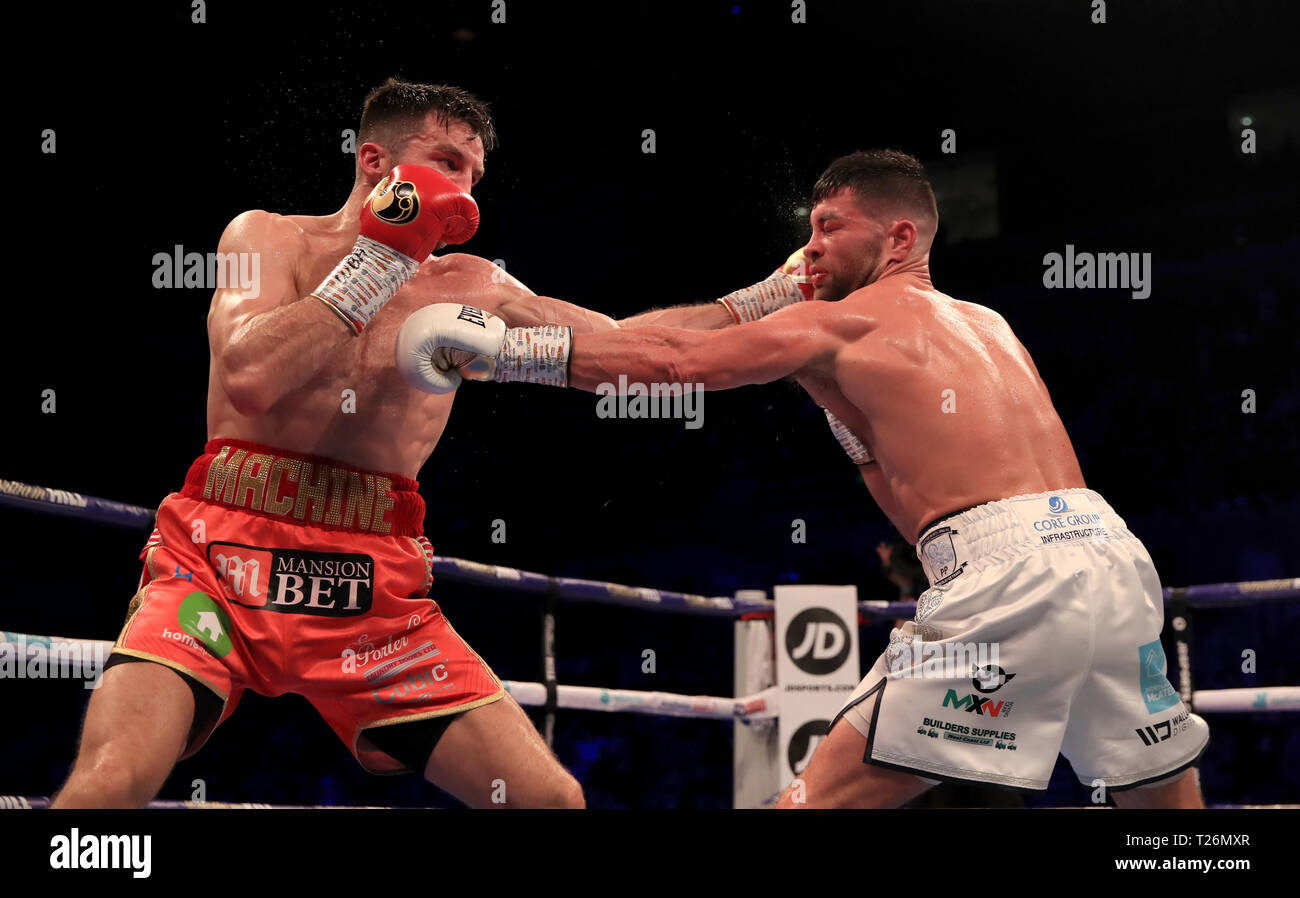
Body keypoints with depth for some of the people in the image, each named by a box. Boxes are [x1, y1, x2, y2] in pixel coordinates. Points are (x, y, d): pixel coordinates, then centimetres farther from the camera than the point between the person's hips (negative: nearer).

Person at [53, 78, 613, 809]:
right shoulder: (270, 237, 8)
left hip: (380, 589, 3)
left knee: (552, 797, -7)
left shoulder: (467, 283, 16)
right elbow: (251, 379, -12)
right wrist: (382, 257, -7)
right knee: (110, 782, -27)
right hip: (227, 558, -3)